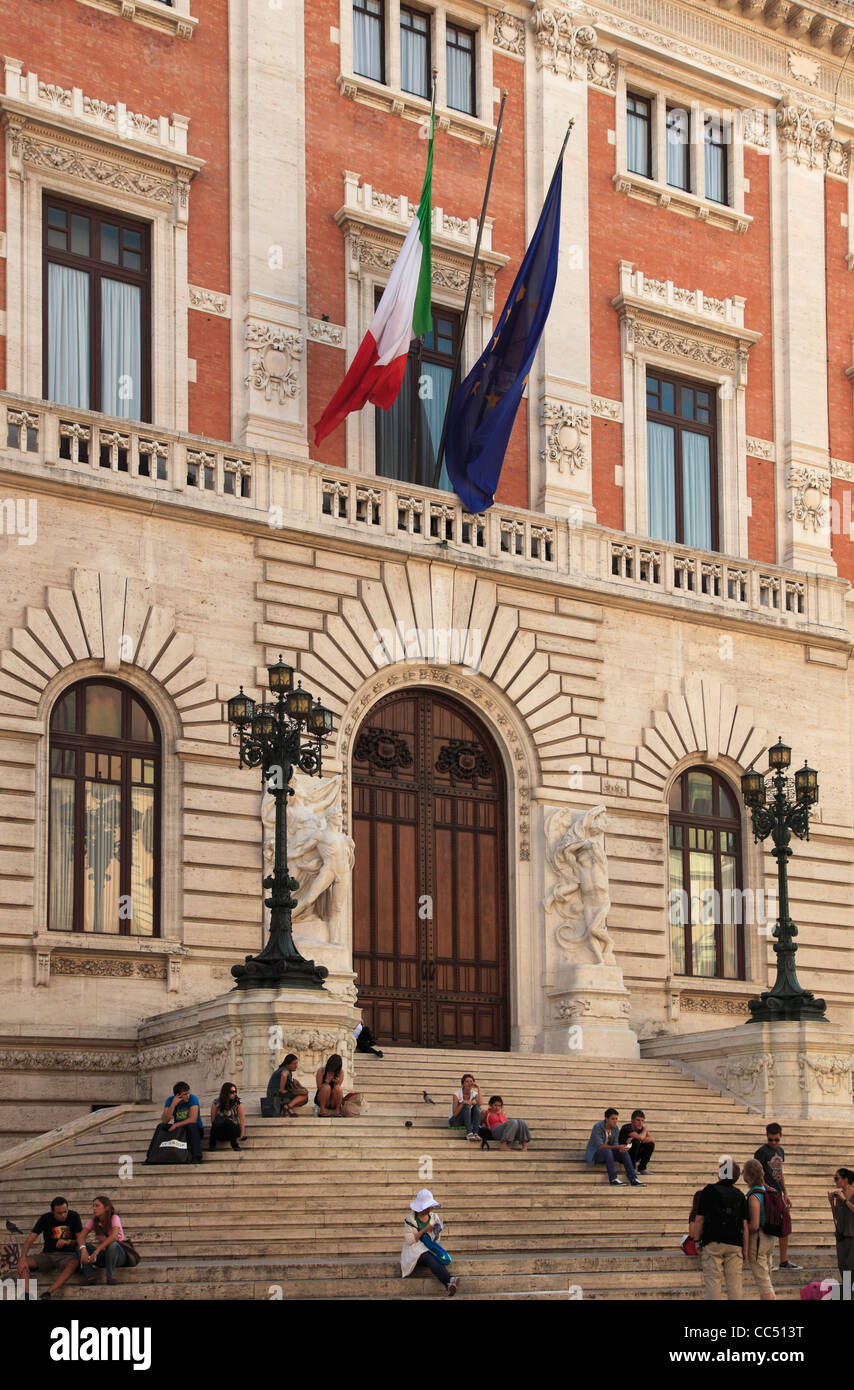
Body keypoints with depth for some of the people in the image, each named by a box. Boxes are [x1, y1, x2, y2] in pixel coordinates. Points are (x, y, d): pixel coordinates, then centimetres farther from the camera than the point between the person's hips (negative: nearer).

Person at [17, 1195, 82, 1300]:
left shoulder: (73, 1217, -4)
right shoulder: (45, 1219, -2)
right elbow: (30, 1239, -9)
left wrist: (68, 1242, -27)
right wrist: (23, 1258, -25)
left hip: (67, 1255, -2)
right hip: (47, 1255, 2)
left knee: (73, 1264, -39)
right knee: (22, 1263, -23)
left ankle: (48, 1293, -48)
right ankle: (26, 1295, -42)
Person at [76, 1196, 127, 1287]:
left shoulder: (114, 1218, -15)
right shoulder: (93, 1221, -2)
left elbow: (114, 1236, -34)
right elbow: (81, 1236, -14)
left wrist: (96, 1251, -42)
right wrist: (83, 1249, -37)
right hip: (103, 1256, 4)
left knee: (112, 1245, -37)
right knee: (80, 1246, -17)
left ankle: (110, 1276, -22)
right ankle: (90, 1276, -22)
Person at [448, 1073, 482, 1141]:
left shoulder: (474, 1094, 1)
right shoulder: (457, 1094, -10)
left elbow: (479, 1103, -23)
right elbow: (455, 1113, -18)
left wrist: (478, 1088, -21)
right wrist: (462, 1103, -31)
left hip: (467, 1121, 4)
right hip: (454, 1121, -4)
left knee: (476, 1106, -23)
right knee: (466, 1106, -31)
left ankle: (475, 1133, -37)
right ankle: (469, 1133, -45)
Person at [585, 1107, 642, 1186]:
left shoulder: (615, 1129, -2)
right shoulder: (597, 1128, -23)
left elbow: (615, 1144, -3)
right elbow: (600, 1146, -31)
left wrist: (621, 1149, -28)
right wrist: (618, 1147, -36)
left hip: (607, 1153, 6)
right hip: (594, 1154, -6)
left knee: (624, 1152, -21)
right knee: (607, 1151, -38)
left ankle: (633, 1179, -29)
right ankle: (613, 1179, -41)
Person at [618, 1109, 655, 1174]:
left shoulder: (641, 1129, -2)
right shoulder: (626, 1128, -23)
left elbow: (652, 1139, -17)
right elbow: (641, 1137, -35)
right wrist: (645, 1129, -15)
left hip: (633, 1156, 6)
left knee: (650, 1144, -10)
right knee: (636, 1141, -30)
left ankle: (641, 1168, -2)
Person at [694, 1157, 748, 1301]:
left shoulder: (709, 1191, 0)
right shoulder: (739, 1195, 9)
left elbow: (699, 1220, -2)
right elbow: (745, 1225, 7)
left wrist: (698, 1240, 10)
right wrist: (745, 1250, 11)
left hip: (713, 1244, -3)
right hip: (735, 1244, 3)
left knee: (713, 1282, -2)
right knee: (734, 1283, 5)